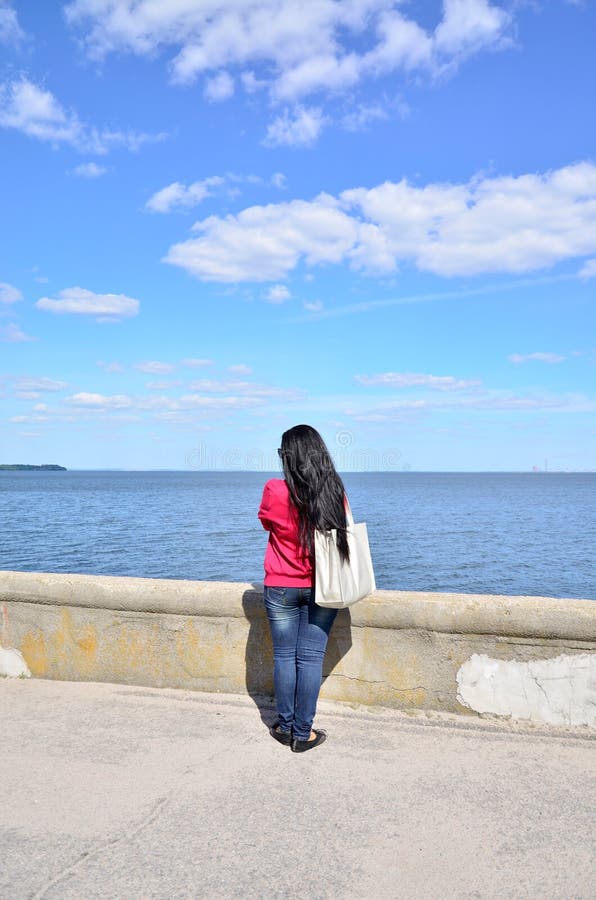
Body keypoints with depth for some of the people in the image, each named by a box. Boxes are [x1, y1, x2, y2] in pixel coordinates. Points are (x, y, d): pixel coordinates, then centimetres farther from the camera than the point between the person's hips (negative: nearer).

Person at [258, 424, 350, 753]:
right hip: (322, 588, 1)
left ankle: (285, 727, 21)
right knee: (311, 658, 6)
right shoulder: (335, 491, -7)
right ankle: (303, 733, 13)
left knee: (284, 656, 11)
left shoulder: (275, 491, -13)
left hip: (281, 587, -1)